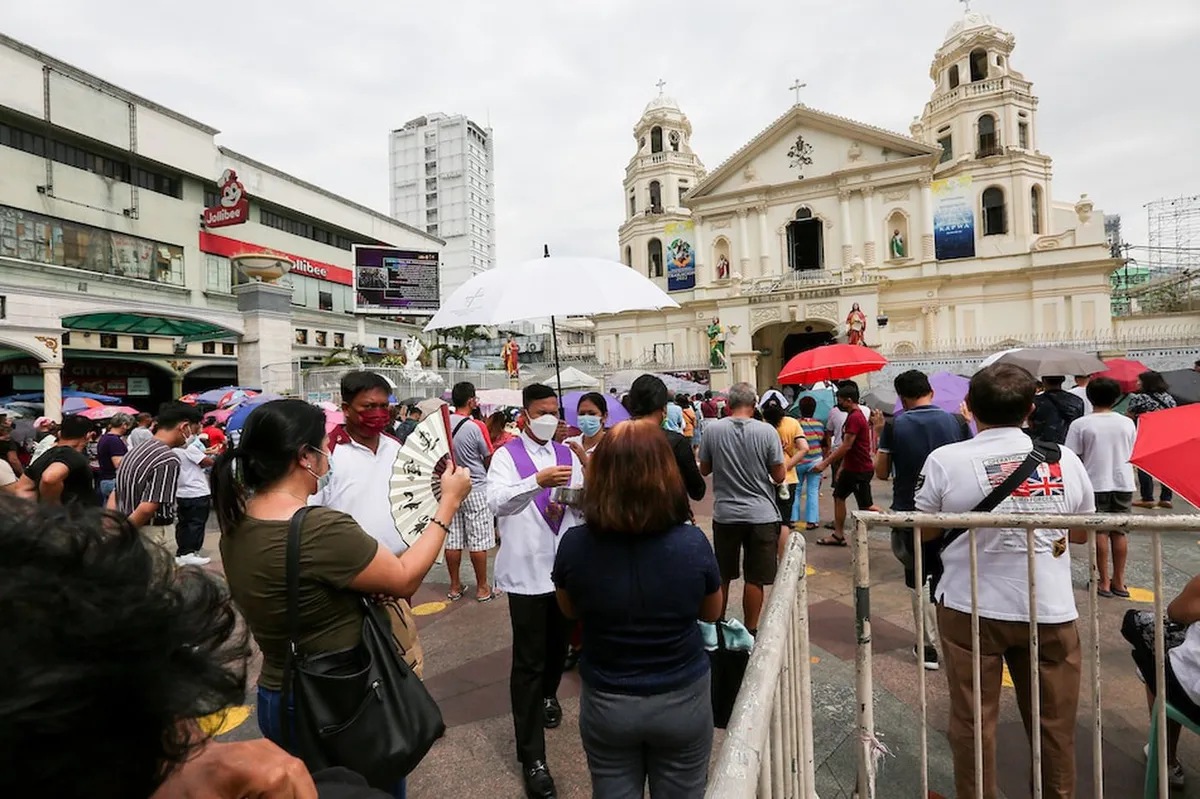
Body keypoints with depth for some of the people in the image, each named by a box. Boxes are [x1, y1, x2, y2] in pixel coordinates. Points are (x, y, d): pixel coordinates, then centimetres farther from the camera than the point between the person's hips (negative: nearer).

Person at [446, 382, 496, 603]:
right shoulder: (477, 427, -16)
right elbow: (489, 460, -6)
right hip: (475, 489, -5)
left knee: (452, 540, 10)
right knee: (479, 541, 4)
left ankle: (455, 587, 22)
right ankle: (482, 587, 14)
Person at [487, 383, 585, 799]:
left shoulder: (567, 454, 8)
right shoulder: (506, 456, -7)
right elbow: (496, 501, -21)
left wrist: (566, 503, -16)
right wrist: (539, 481, -34)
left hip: (565, 564, 5)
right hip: (526, 569, -5)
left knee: (558, 644, 23)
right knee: (528, 661, 2)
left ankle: (548, 695, 52)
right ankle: (532, 757, 14)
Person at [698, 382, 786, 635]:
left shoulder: (713, 430, -6)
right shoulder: (767, 431, -10)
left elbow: (704, 470, 4)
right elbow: (779, 476, -6)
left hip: (725, 514, 2)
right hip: (761, 514, -2)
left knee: (722, 576, 17)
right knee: (755, 579, 9)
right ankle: (750, 631, 20)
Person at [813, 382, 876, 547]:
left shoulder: (855, 418, -20)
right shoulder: (853, 416, 12)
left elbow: (846, 446, -24)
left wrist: (825, 463, -22)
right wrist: (842, 468, 18)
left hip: (861, 470, -10)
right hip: (851, 468, 10)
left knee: (866, 506, -2)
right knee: (839, 496, 13)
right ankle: (838, 535, 19)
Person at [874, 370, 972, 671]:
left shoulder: (894, 426, -11)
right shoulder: (956, 421, -6)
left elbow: (881, 472, -6)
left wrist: (880, 434, 4)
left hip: (910, 512, -2)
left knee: (919, 580, 11)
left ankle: (930, 647, 18)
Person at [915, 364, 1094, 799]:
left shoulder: (944, 460, -14)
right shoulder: (1064, 458, -5)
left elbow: (923, 532, -3)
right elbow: (1082, 533, 9)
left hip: (971, 609, -2)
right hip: (1051, 611, 3)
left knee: (973, 723, 13)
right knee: (1055, 725, 20)